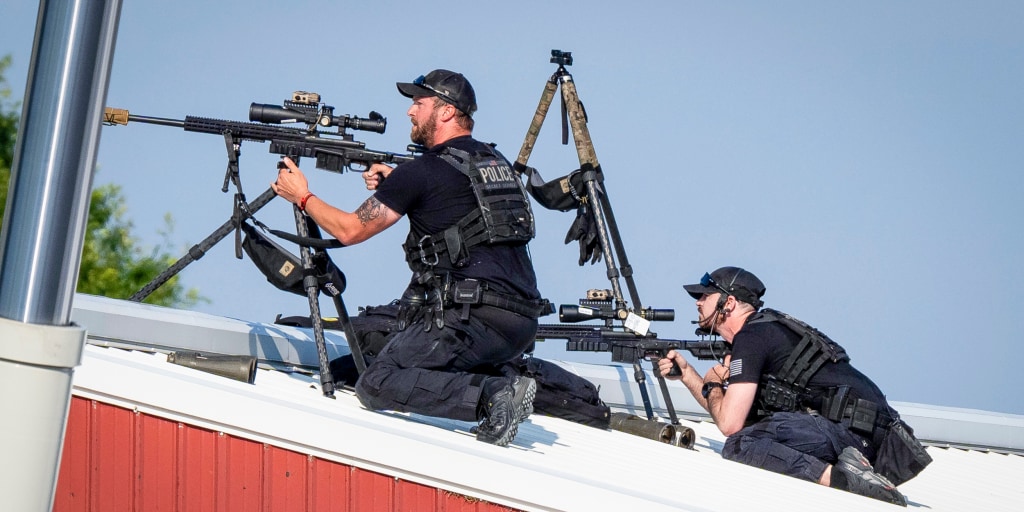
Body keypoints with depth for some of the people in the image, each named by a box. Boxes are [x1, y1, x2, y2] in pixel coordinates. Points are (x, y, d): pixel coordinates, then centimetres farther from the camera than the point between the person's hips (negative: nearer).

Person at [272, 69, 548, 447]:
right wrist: (395, 185, 23)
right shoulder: (495, 162, 19)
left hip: (476, 317, -8)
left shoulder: (423, 172, -4)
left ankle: (492, 396, -23)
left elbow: (349, 230, 4)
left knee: (375, 385, -7)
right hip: (524, 323, 8)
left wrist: (302, 196, 20)